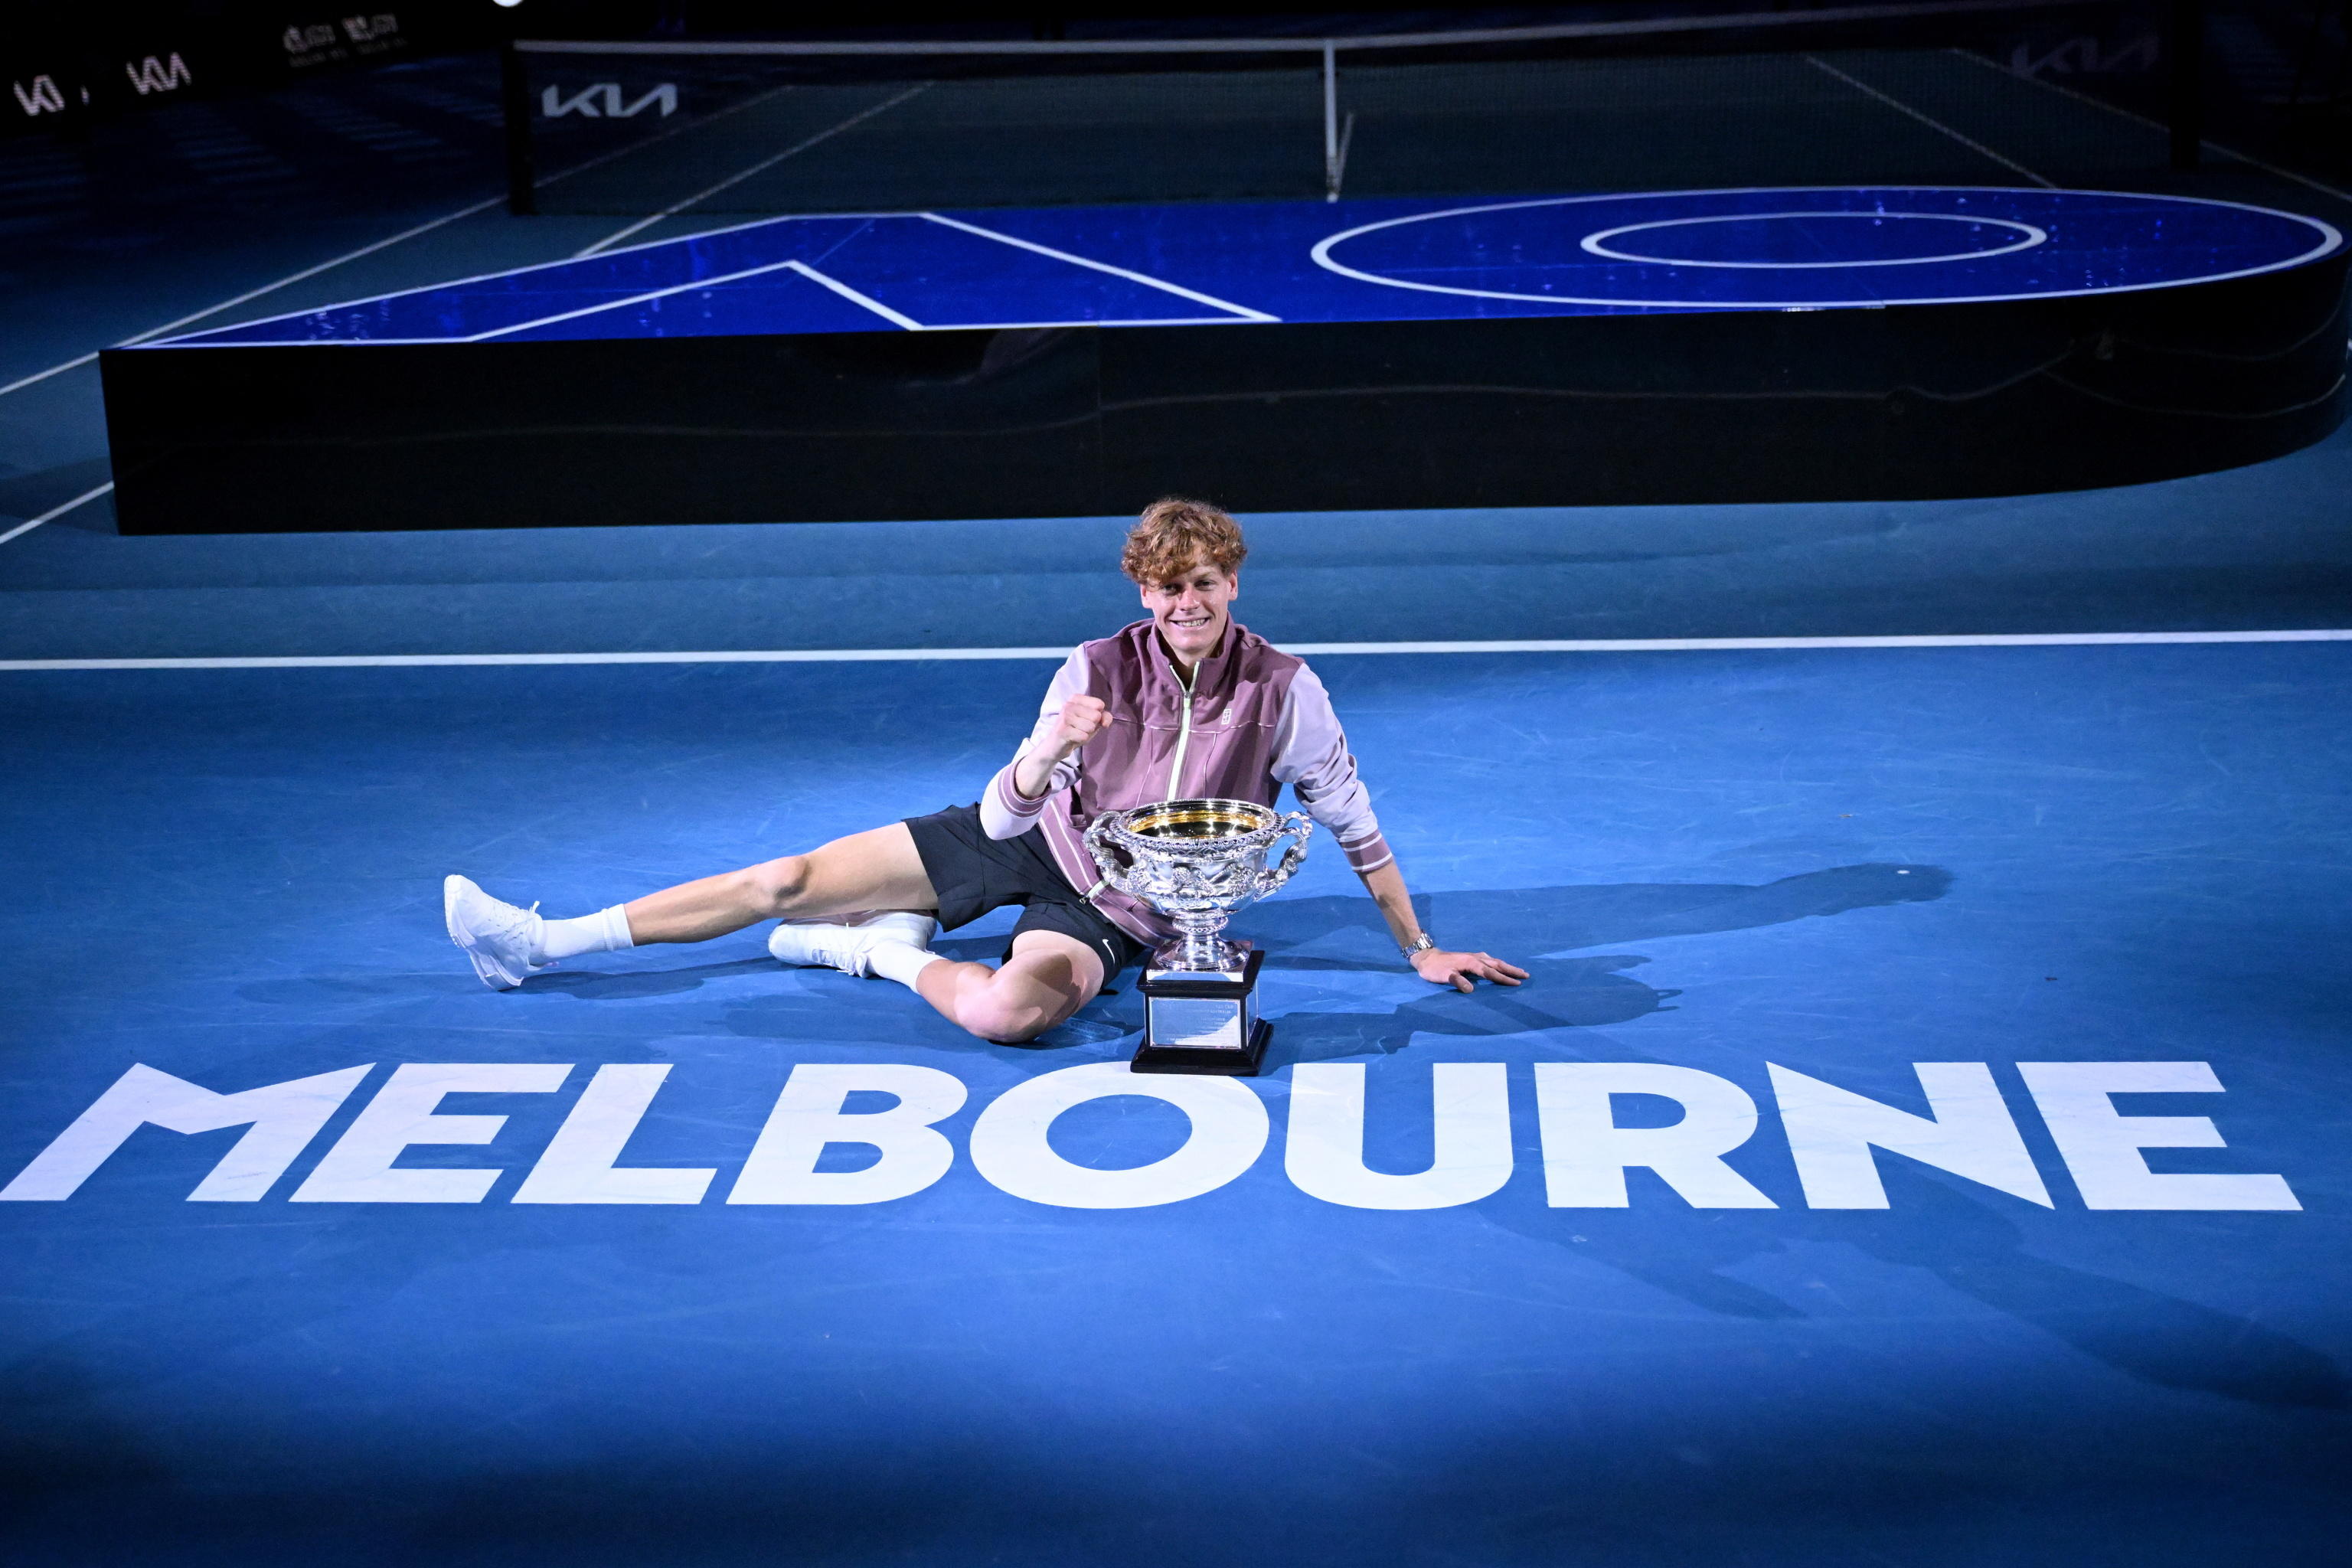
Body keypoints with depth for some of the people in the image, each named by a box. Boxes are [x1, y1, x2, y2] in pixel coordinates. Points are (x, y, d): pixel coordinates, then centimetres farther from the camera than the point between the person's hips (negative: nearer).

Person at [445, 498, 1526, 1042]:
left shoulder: (1284, 691, -15)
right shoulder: (1096, 671, -11)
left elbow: (1355, 827, -3)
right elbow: (1004, 816, -14)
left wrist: (1423, 949, -2)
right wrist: (1044, 756, -36)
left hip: (1118, 907, -3)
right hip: (1040, 839, 3)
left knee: (1010, 1011, -37)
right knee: (791, 880, -4)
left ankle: (888, 953, -6)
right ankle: (541, 944, 6)